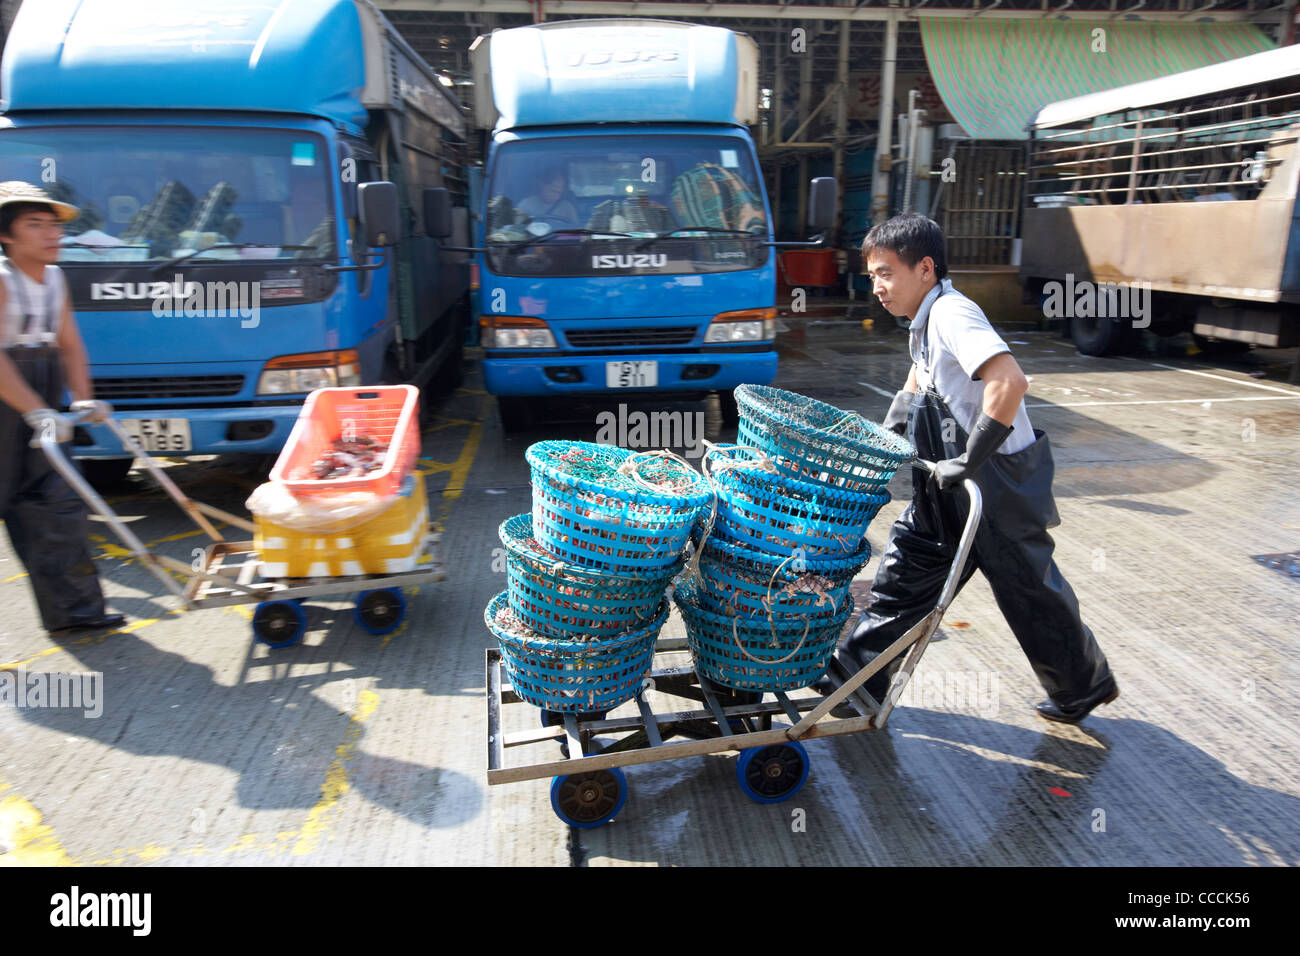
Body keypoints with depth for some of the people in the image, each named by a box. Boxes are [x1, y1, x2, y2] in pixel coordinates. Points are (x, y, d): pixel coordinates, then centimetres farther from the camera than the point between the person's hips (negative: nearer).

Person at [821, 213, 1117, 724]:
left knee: (1030, 591, 9)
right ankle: (857, 673, 22)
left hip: (998, 480, -9)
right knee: (905, 569, 12)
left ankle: (1084, 685, 32)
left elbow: (1010, 383, -36)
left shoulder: (952, 312, -22)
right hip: (949, 486, 9)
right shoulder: (925, 321, 8)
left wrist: (967, 462, -30)